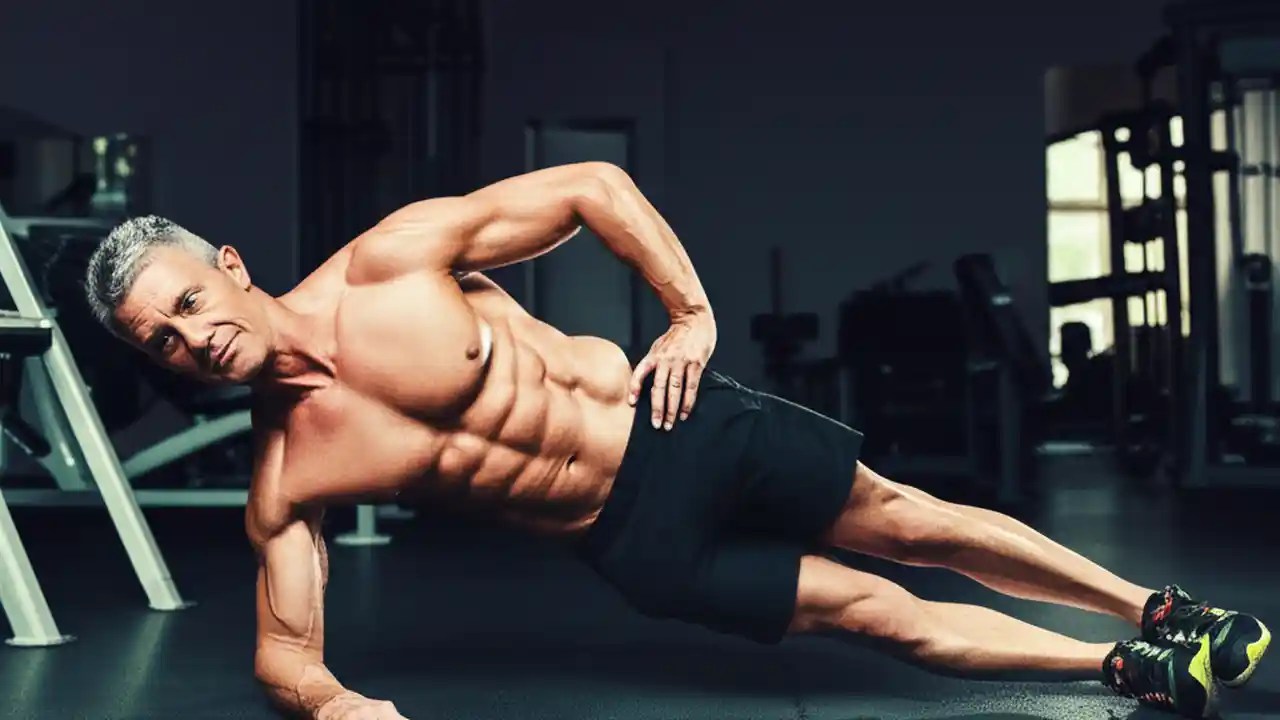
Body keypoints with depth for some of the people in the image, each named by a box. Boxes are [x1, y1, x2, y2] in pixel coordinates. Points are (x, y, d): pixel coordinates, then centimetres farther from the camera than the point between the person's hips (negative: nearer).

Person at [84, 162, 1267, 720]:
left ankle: (1158, 608, 30)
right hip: (633, 543, 1)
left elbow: (592, 185, -11)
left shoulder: (388, 262, -18)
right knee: (868, 611, 5)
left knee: (905, 524, 10)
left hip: (671, 428, -1)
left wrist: (693, 311, -15)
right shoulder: (283, 482, -11)